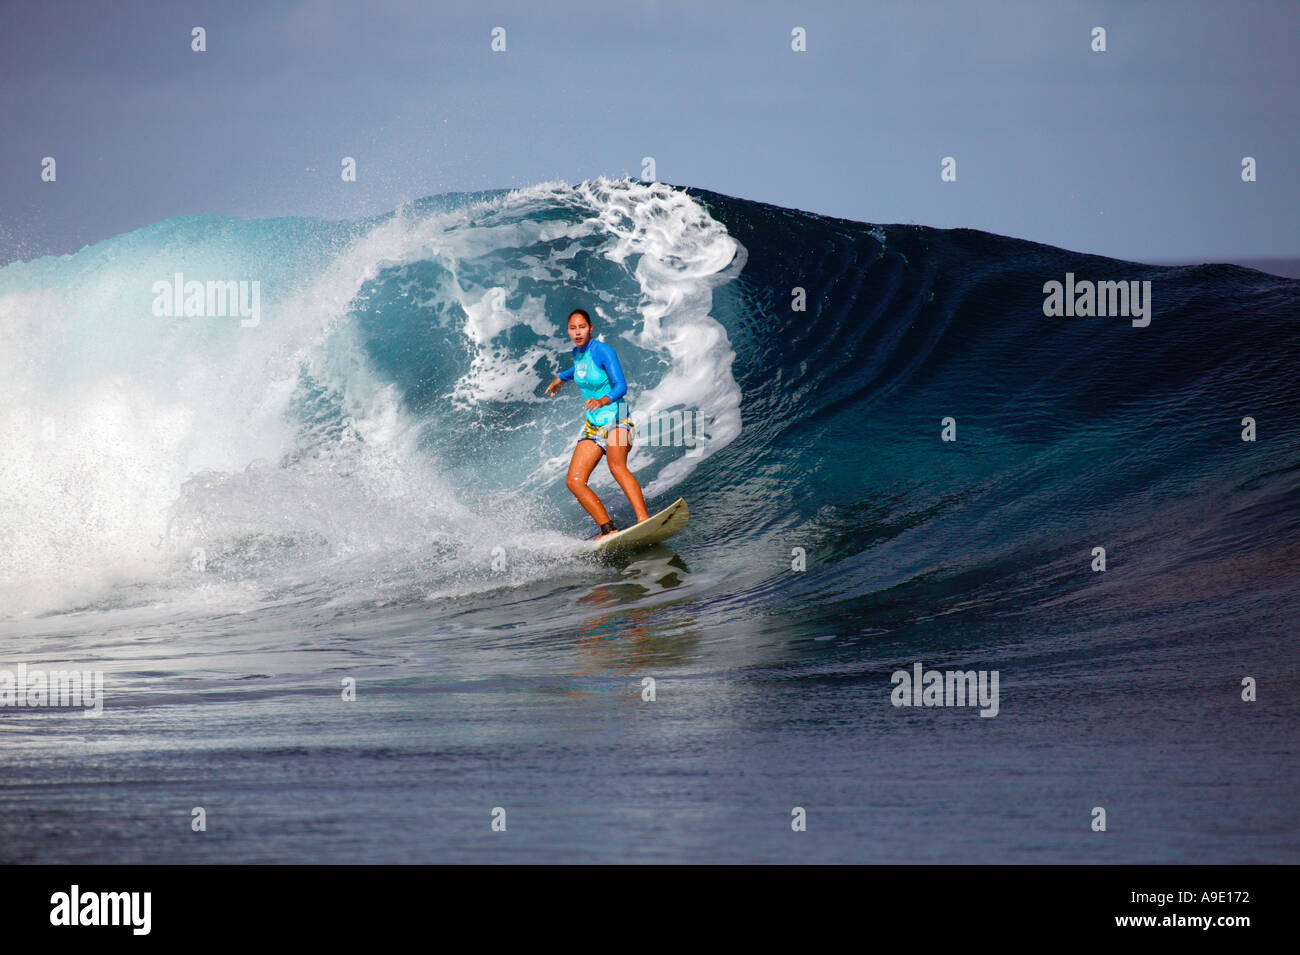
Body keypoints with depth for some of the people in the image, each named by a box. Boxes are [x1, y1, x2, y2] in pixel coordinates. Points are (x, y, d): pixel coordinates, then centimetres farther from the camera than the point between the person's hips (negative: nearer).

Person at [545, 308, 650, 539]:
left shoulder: (603, 351, -13)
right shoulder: (577, 352, 9)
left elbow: (621, 386, -21)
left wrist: (603, 400, -39)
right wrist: (561, 378, 47)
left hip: (616, 417, -8)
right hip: (594, 425, 8)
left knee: (616, 466, -35)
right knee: (574, 481, -6)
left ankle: (644, 520, -47)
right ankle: (608, 529, -6)